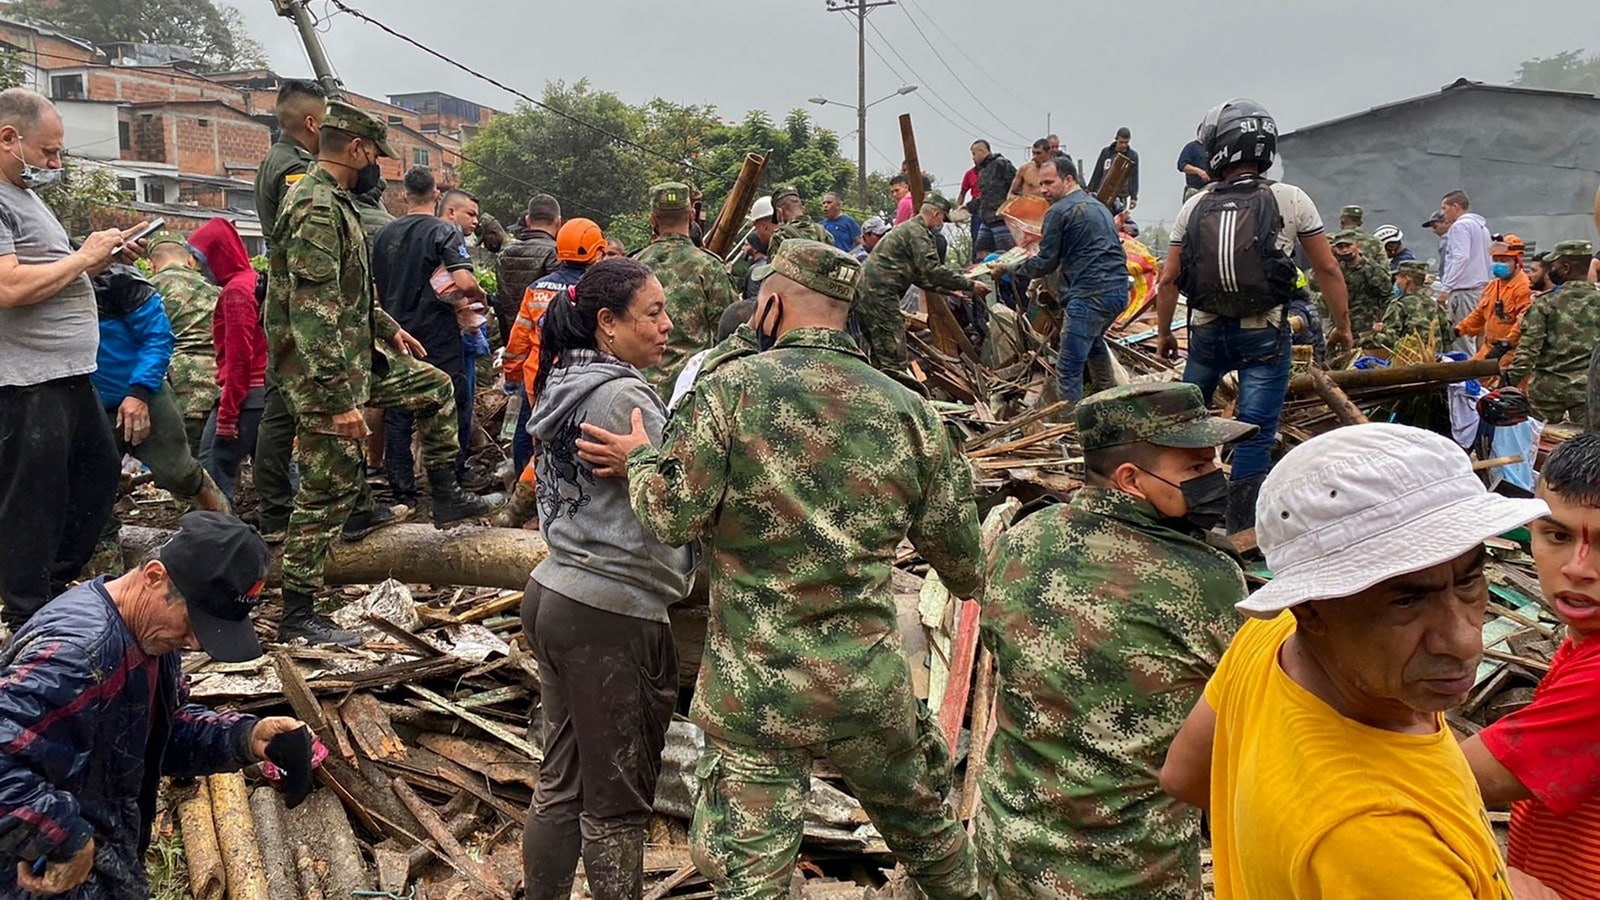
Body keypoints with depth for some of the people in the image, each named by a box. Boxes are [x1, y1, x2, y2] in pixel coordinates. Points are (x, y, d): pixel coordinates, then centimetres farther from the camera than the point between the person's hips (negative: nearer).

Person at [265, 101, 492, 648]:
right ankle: (296, 615, 5)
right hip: (322, 373, -10)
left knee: (433, 387, 22)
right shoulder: (317, 209, -22)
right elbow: (312, 314, -28)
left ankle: (446, 498, 29)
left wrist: (388, 327, 30)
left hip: (355, 355, 10)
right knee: (330, 489, -4)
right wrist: (339, 399, -29)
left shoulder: (331, 200, 12)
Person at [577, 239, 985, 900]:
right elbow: (958, 554, 8)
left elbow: (673, 518, -12)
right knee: (922, 824, 28)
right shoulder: (908, 410, 1)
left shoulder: (730, 387, -10)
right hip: (871, 686, 4)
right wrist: (972, 583, 31)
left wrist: (638, 462, 9)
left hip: (754, 691, -3)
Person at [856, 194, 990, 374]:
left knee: (875, 356, 16)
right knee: (893, 360, -12)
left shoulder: (907, 228, 26)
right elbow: (932, 270, -17)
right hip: (880, 294, -11)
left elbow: (919, 276, 29)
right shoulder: (918, 232, -7)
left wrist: (949, 289, 24)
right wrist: (970, 285, -13)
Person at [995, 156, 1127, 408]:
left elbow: (1046, 263, -3)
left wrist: (1007, 269, 7)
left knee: (1068, 370, -7)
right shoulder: (1098, 205, 22)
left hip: (1090, 295, -10)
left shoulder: (1059, 211, -5)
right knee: (1094, 340, 36)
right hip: (1119, 290, 10)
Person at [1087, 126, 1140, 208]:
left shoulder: (1133, 156, 3)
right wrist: (1091, 190, 7)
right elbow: (1097, 173, 9)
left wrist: (1134, 197, -2)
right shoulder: (1106, 151, 4)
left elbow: (1134, 177, 4)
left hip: (1122, 196, -1)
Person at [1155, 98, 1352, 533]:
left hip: (1207, 332, 3)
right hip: (1264, 335, -2)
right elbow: (1328, 269, -2)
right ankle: (1241, 533, 3)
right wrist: (1342, 325, 9)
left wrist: (1163, 332, 15)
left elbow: (1169, 279, 1)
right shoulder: (1290, 200, -5)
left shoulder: (1194, 207, -1)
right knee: (1255, 433, 0)